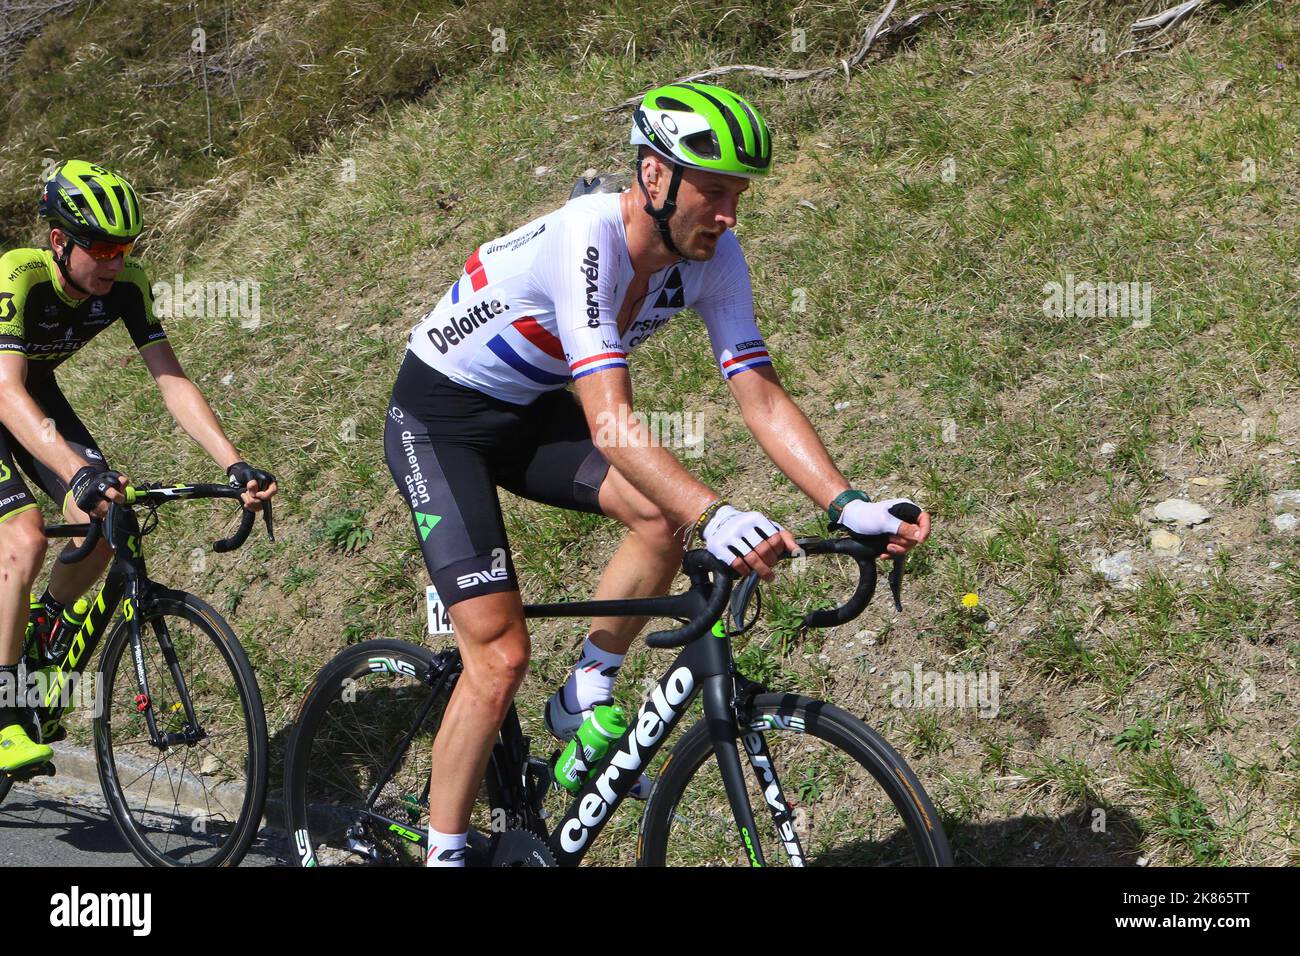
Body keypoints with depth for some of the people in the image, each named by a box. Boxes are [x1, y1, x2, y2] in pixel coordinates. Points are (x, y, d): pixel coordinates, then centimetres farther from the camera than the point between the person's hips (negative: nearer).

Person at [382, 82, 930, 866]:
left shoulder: (714, 257, -14)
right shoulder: (586, 238, -34)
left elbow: (762, 398, -16)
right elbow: (610, 423, -42)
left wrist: (849, 503, -29)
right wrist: (717, 518, -53)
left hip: (532, 409, 6)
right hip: (438, 417, -6)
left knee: (667, 513, -20)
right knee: (501, 656, -13)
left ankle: (584, 700, 1)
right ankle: (444, 850, 4)